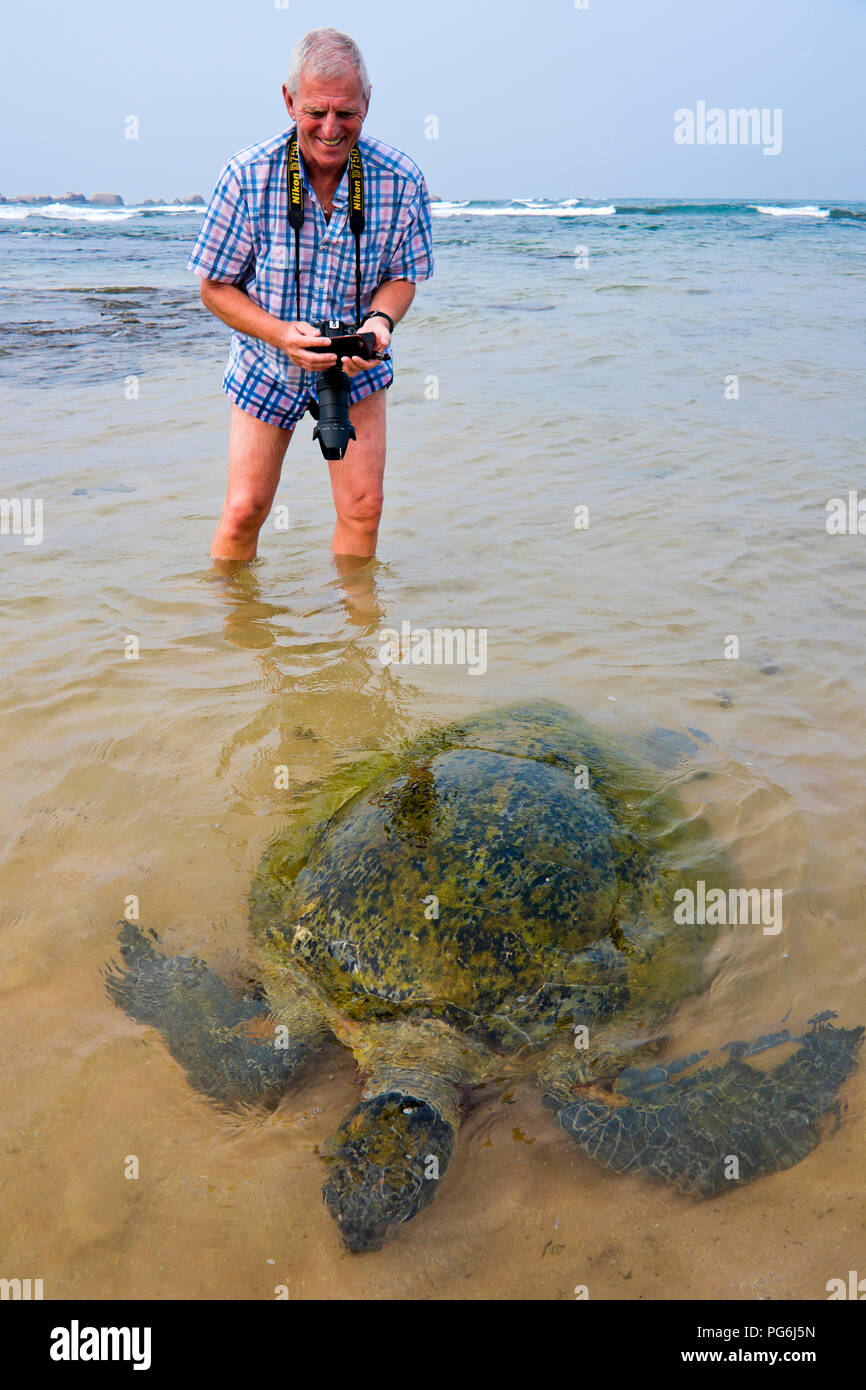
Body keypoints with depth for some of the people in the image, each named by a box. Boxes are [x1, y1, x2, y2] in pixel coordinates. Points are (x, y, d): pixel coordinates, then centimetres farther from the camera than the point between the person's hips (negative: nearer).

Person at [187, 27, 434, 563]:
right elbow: (216, 286, -12)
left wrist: (380, 320, -29)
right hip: (267, 366, -1)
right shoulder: (248, 176, -19)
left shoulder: (401, 179, -16)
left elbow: (403, 275, -5)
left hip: (357, 366, 1)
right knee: (244, 509, -2)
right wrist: (282, 333, -30)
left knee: (363, 508, -1)